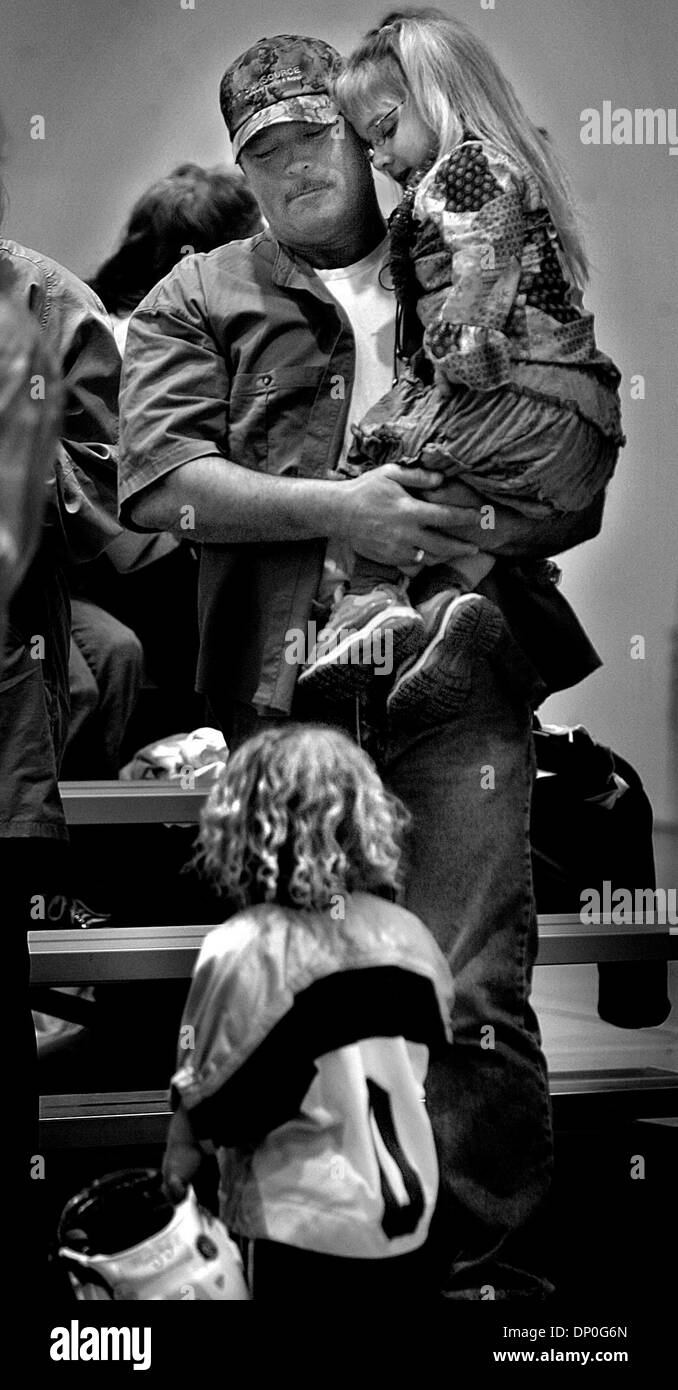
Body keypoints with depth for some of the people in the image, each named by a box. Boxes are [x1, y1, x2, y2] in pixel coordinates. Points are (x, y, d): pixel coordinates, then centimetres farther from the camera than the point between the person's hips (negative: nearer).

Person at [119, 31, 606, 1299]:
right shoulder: (199, 300, 16)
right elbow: (156, 477, -1)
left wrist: (465, 531, -9)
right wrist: (336, 509, -13)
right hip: (284, 684, 1)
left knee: (476, 996, -9)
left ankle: (495, 1264, 0)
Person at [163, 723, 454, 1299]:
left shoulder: (241, 951, -16)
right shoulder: (405, 933, -3)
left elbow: (205, 1092, -8)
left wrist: (178, 1156, 10)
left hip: (301, 1228, -4)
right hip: (407, 1211, 4)